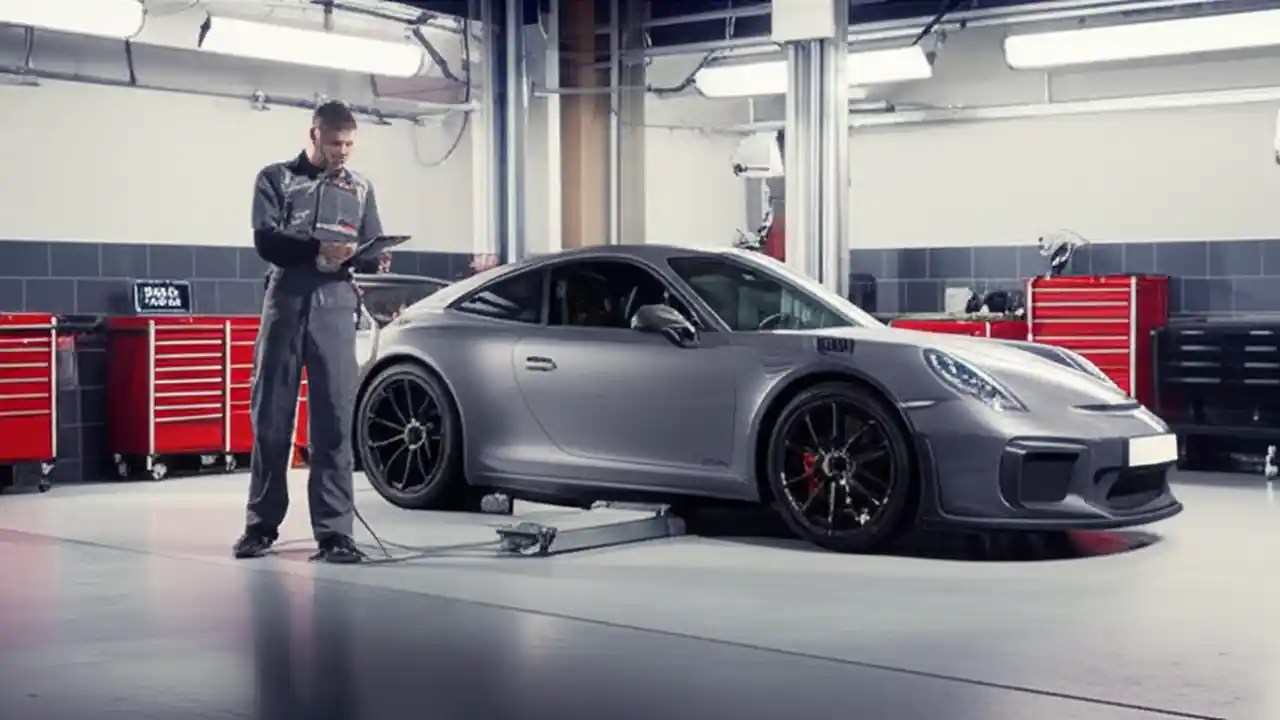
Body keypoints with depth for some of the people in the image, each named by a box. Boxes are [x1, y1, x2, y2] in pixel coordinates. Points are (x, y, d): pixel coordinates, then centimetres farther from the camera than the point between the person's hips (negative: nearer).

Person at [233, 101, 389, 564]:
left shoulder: (361, 190, 20)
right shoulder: (276, 179, 11)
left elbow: (372, 252, 15)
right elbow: (265, 240, -3)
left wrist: (376, 260, -10)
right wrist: (317, 250, -20)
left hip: (335, 308, 1)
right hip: (285, 303, -1)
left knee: (334, 422, -6)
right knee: (270, 417, 2)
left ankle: (334, 532, -6)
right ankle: (262, 523, 13)